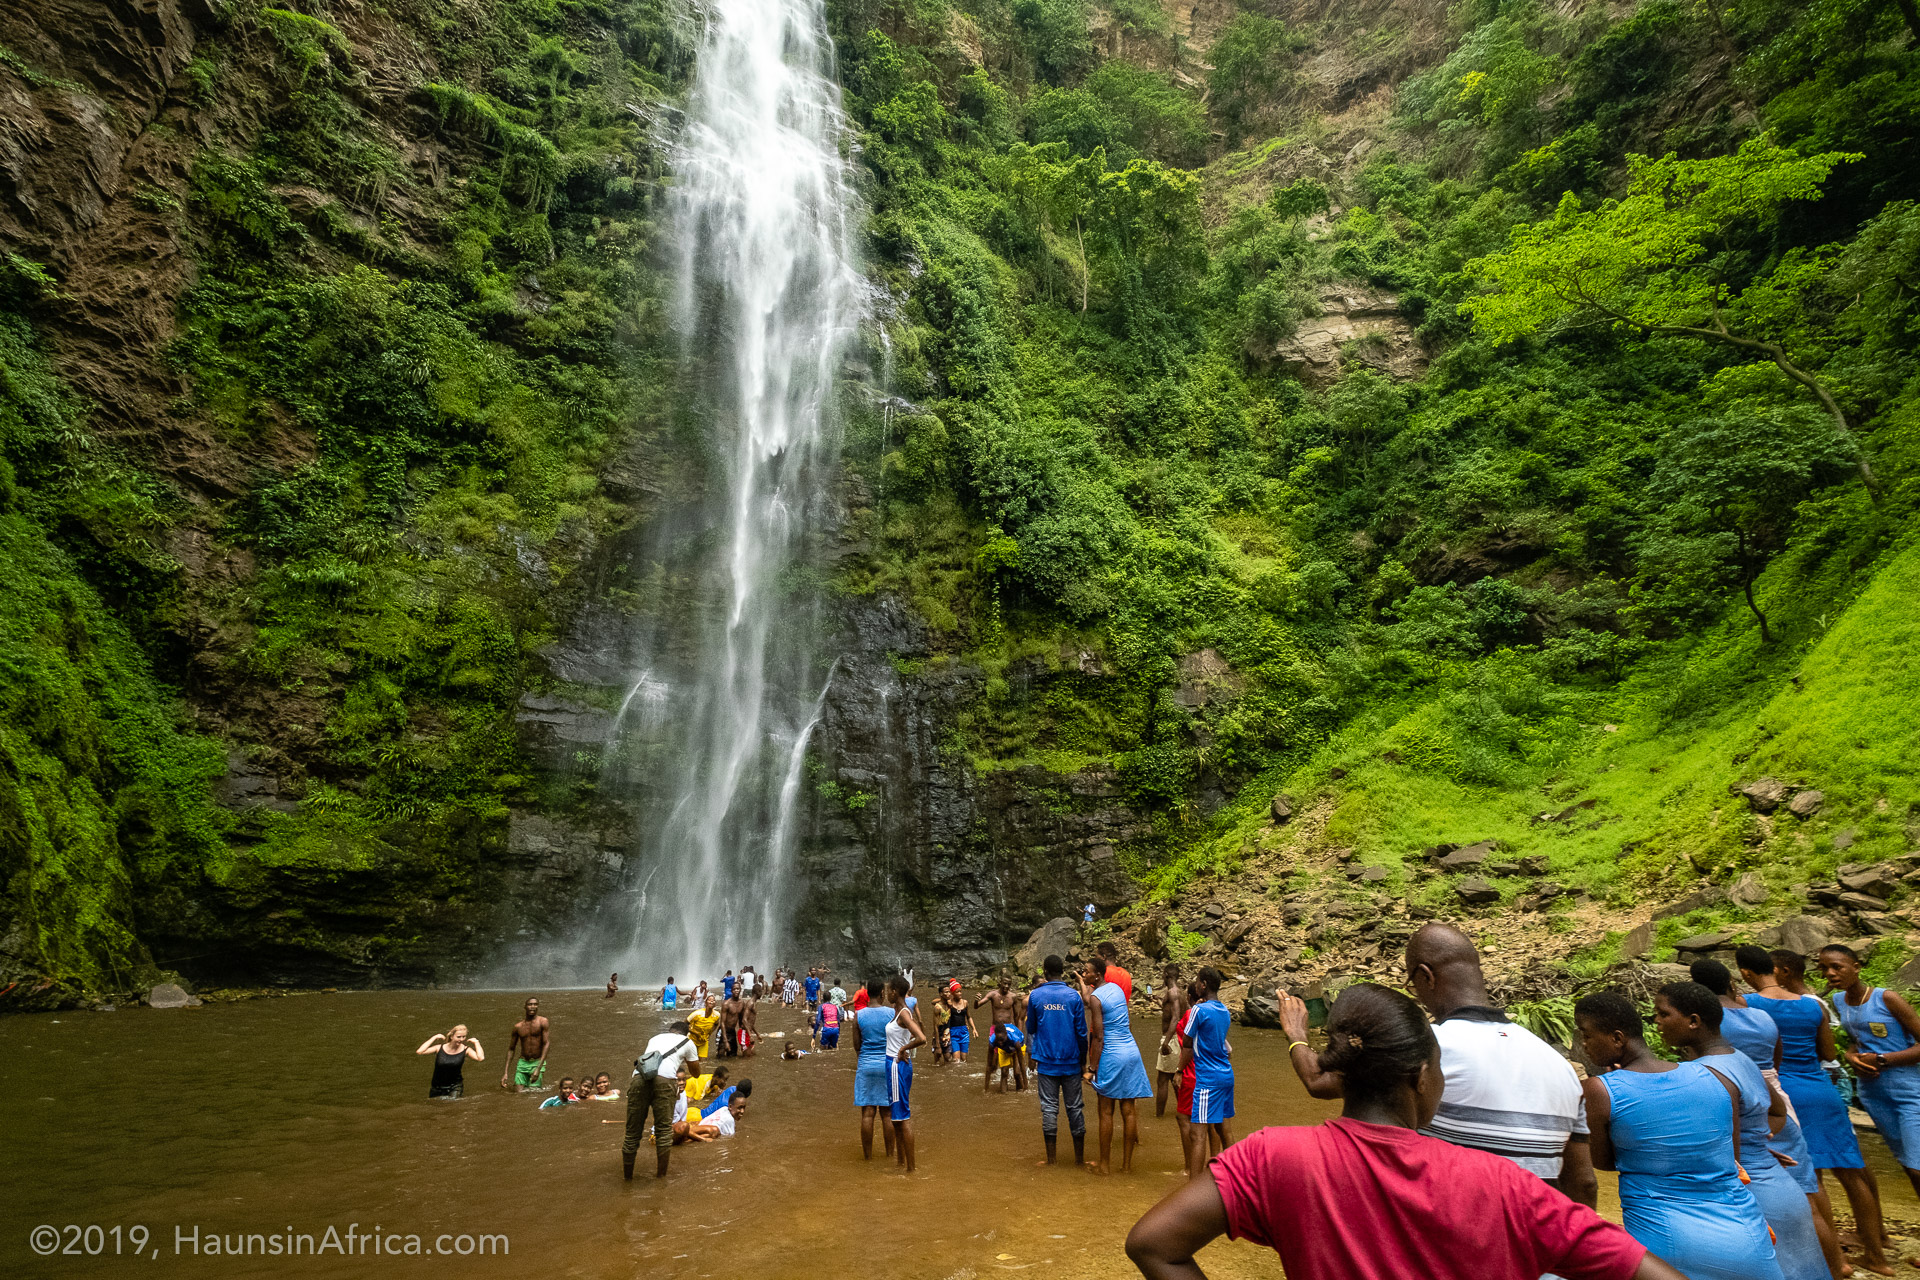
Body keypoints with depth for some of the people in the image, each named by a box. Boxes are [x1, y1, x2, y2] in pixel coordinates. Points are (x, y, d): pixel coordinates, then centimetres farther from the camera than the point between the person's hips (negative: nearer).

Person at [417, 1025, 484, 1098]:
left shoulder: (465, 1050, -10)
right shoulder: (440, 1048, -8)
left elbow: (481, 1058, -26)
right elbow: (419, 1051, -20)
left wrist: (476, 1042, -18)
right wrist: (434, 1038, -15)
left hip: (455, 1087, -2)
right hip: (437, 1087, 2)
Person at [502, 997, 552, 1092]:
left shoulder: (542, 1022, -6)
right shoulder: (518, 1026, 4)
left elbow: (547, 1044, -13)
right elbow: (511, 1049, 11)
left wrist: (538, 1068, -22)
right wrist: (506, 1073, 4)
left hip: (537, 1063, -3)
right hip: (522, 1063, 3)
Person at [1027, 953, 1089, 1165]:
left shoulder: (1035, 995, -4)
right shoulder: (1074, 996, -6)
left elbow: (1031, 1028, 7)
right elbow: (1082, 1032, -2)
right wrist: (1083, 1060, 8)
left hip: (1046, 1061, 0)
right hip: (1071, 1061, 0)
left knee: (1049, 1108, 6)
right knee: (1074, 1107, 9)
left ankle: (1051, 1158, 9)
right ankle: (1079, 1157, 15)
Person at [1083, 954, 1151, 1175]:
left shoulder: (1095, 998, -13)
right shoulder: (1116, 987, 7)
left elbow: (1098, 1037, -15)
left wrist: (1091, 1069, -12)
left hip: (1111, 1056, -7)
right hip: (1131, 1052, 7)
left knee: (1106, 1112, 4)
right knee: (1128, 1110, 10)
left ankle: (1103, 1165, 12)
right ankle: (1127, 1164, 18)